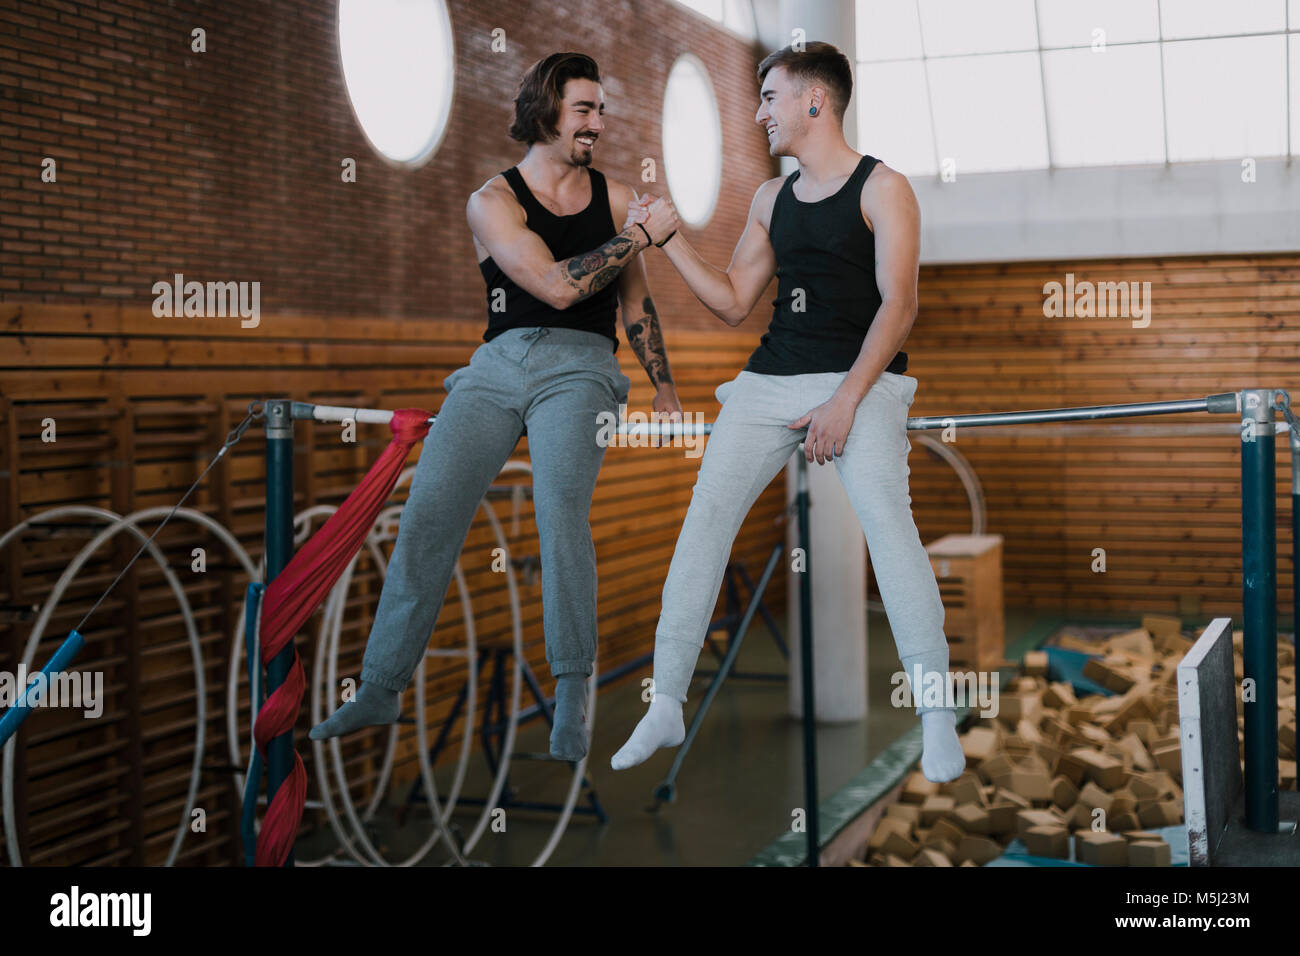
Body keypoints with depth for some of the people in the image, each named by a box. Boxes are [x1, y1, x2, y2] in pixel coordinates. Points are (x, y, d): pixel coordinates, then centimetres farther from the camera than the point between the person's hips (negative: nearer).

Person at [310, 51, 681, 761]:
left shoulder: (614, 198, 15)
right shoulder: (492, 201, 4)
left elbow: (634, 303, 25)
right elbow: (557, 286, -11)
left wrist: (665, 391, 25)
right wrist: (642, 234, -6)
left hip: (579, 366, 0)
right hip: (498, 363, 0)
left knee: (559, 508, -26)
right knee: (426, 515, -9)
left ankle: (573, 692, -20)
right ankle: (380, 689, 3)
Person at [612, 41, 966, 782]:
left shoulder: (882, 187, 0)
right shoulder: (771, 199, 19)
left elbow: (899, 305, -9)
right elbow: (734, 303, 21)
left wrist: (845, 401, -19)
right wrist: (670, 237, 12)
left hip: (861, 379, -6)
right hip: (770, 379, 6)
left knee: (887, 516, -24)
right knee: (705, 514, -5)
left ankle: (938, 716, -17)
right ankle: (666, 706, 2)